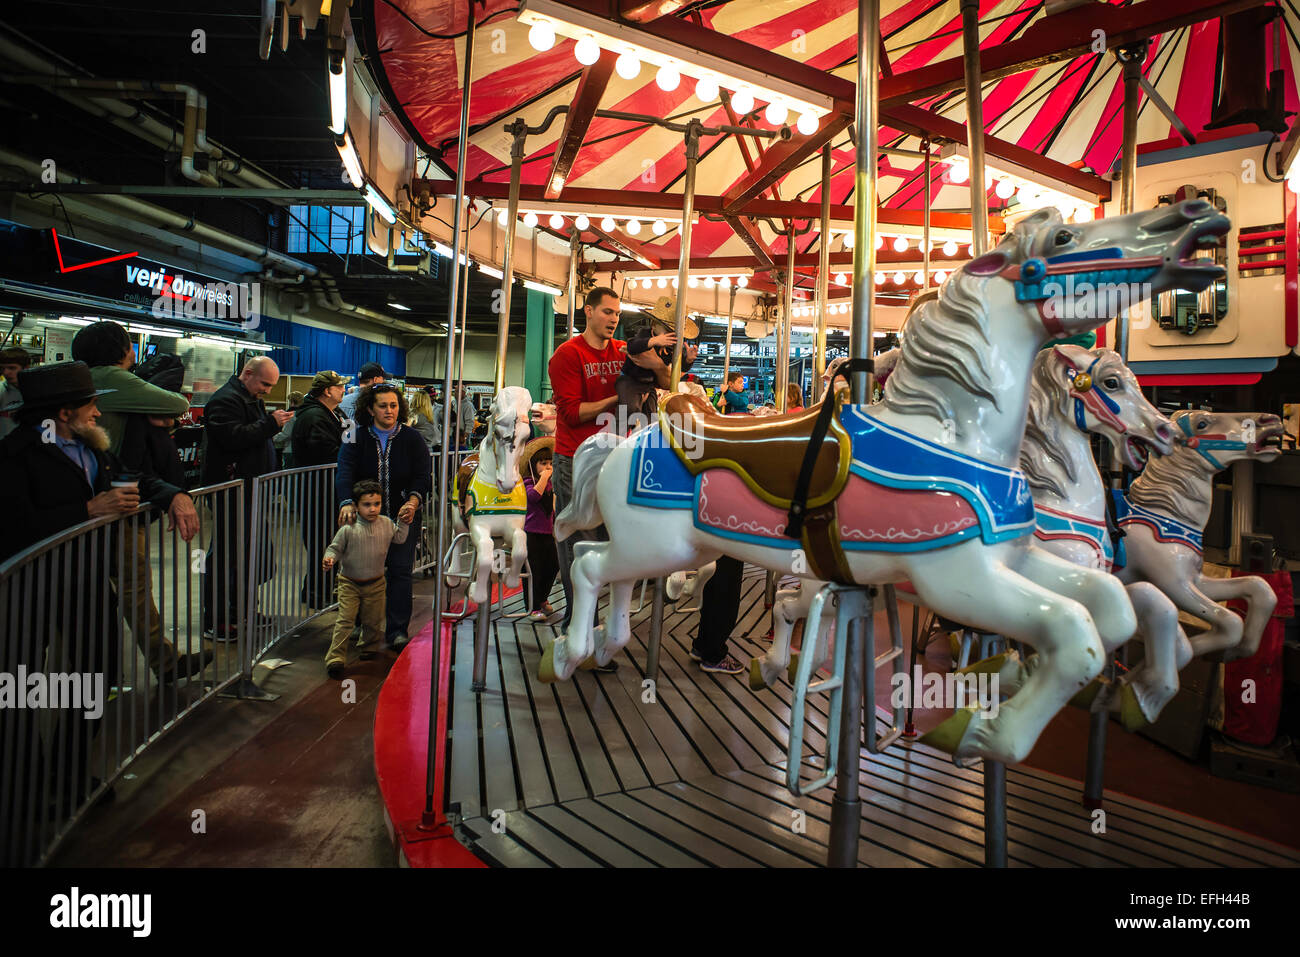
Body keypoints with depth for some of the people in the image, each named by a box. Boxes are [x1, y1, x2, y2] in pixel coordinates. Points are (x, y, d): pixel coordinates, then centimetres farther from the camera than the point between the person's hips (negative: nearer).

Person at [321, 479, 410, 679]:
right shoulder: (348, 528, -13)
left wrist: (405, 524, 1)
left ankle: (369, 647, 38)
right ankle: (335, 658, -6)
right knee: (344, 620, -8)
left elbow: (398, 539, 13)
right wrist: (329, 558, -25)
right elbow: (335, 548, -5)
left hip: (375, 584, 3)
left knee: (373, 620, 13)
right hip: (349, 583, -3)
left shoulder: (386, 524, -2)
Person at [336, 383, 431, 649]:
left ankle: (397, 631, 4)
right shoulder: (357, 438, 3)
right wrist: (347, 503, -30)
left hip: (403, 517, -1)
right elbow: (345, 471, -11)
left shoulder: (411, 438, 2)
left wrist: (413, 501, -24)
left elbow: (423, 475, -5)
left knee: (400, 571, -3)